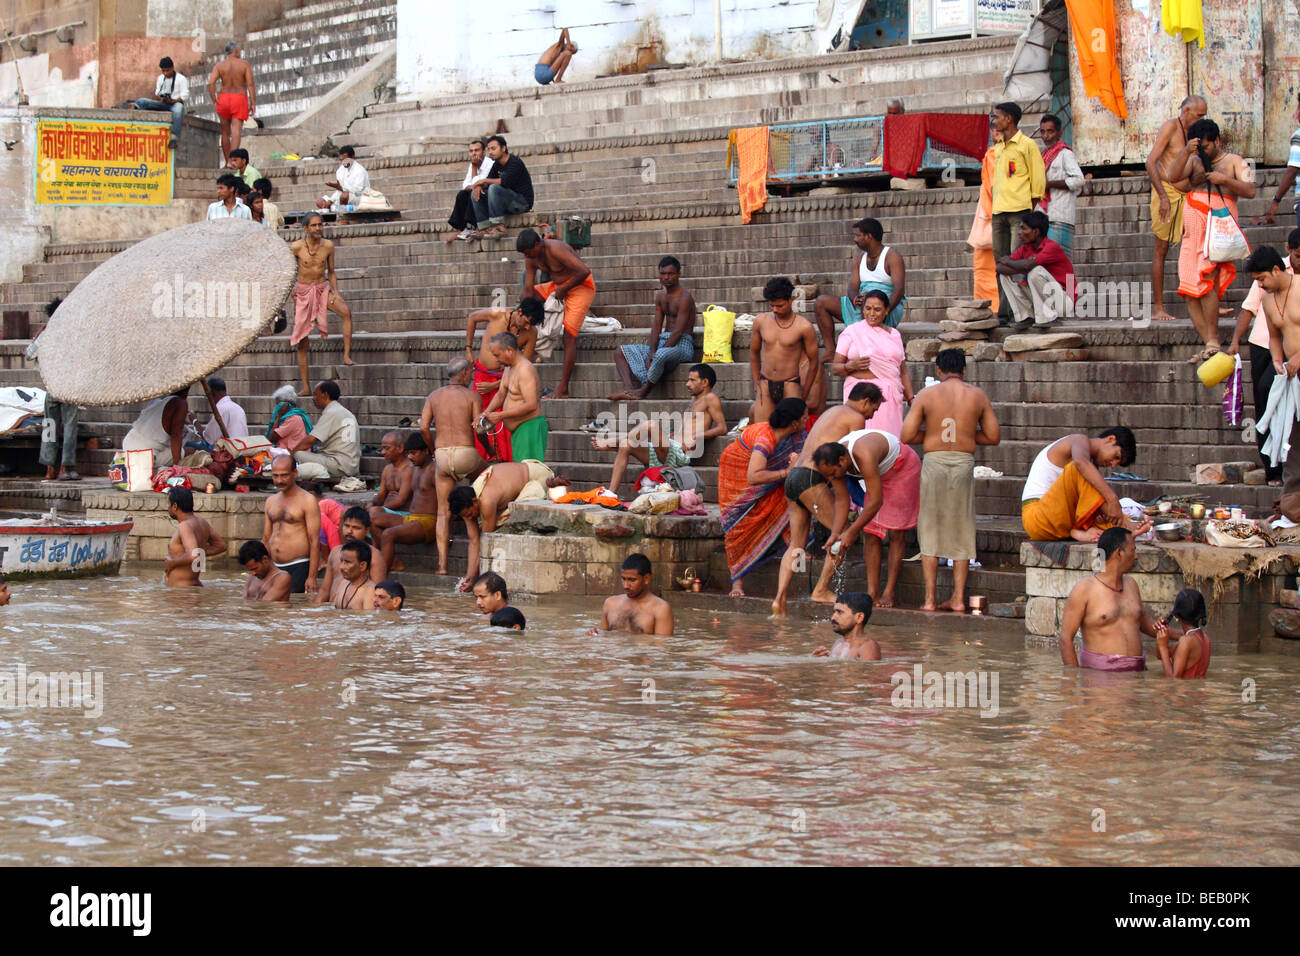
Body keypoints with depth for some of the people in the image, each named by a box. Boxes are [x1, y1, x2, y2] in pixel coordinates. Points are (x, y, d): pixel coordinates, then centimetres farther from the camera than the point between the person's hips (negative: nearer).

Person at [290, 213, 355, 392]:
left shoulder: (328, 246, -1)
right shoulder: (296, 247, -9)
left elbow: (331, 272, 10)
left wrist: (336, 292, -3)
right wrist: (290, 289, -3)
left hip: (323, 289, 2)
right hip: (303, 291, -2)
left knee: (346, 311, -29)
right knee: (302, 341, -2)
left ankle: (347, 355, -25)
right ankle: (305, 386, 5)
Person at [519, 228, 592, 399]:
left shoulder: (556, 250, -28)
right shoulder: (531, 258, -4)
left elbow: (584, 271, -32)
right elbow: (528, 288, -1)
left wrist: (564, 289, -21)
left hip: (581, 286, -9)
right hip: (559, 286, 9)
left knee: (569, 336, -15)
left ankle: (563, 389, -17)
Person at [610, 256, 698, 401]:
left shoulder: (684, 298, -12)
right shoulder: (660, 296, 13)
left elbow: (678, 332, -19)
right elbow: (656, 326, 8)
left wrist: (656, 355, -22)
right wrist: (652, 352, -9)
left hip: (681, 345, -9)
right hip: (663, 343, 9)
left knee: (660, 356, -42)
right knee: (620, 352, 0)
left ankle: (643, 391, -22)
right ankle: (631, 390, -25)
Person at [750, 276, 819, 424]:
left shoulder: (804, 327, -8)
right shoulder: (761, 321, 3)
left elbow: (813, 362, 1)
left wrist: (803, 394, 4)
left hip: (790, 385, -3)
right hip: (765, 384, 3)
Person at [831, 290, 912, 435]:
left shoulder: (894, 334, 18)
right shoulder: (852, 332, 6)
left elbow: (903, 373, 21)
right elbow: (834, 368, 4)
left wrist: (911, 400, 12)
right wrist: (851, 366, -15)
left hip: (890, 396, 3)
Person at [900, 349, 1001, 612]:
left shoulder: (927, 395, -1)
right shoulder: (978, 395, 4)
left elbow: (907, 436, -4)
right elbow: (993, 437, 7)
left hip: (934, 462, -1)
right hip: (964, 463, 1)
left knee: (930, 530, 6)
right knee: (961, 530, 10)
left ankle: (930, 599, 3)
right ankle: (958, 598, 9)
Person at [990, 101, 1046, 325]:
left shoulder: (1026, 145, -1)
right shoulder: (998, 149, 20)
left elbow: (1038, 177, -3)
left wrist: (1031, 209, -7)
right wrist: (996, 205, 14)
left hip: (1019, 210, -7)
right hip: (999, 212, 7)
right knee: (1001, 262, 3)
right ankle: (1004, 312, 4)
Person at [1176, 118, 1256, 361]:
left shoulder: (1234, 161, 11)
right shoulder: (1195, 160, 21)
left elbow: (1250, 191, -1)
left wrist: (1226, 180, -15)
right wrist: (1186, 153, -12)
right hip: (1193, 229, 5)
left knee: (1205, 280, -20)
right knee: (1189, 289, -5)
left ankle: (1213, 340, -15)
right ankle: (1209, 345, -4)